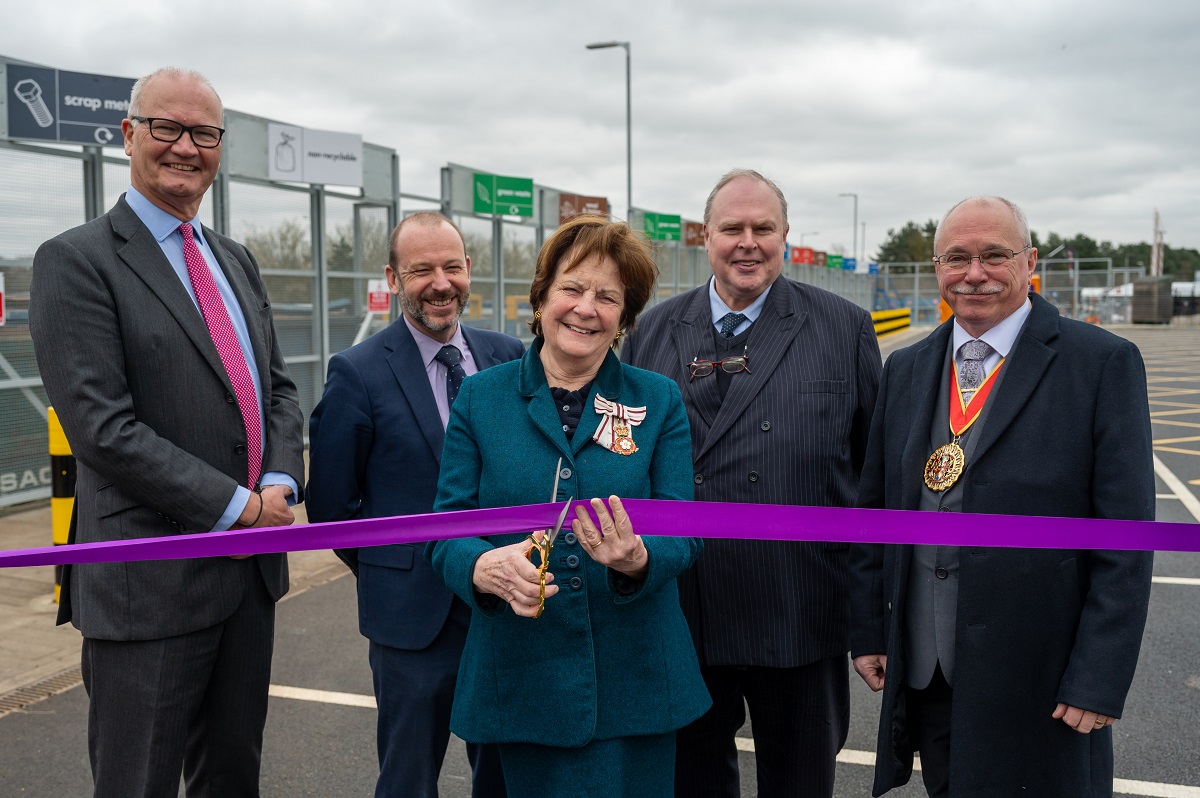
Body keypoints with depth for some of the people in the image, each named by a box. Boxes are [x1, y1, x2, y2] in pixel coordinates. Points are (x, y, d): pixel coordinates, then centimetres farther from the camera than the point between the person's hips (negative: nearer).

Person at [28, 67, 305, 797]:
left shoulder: (237, 262, 14)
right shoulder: (75, 262, -9)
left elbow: (279, 388, 13)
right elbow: (102, 427, -16)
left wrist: (280, 483, -6)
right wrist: (237, 506, -16)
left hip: (251, 569, 7)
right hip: (149, 582, -6)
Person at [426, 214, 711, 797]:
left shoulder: (659, 402, 1)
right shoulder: (480, 398, 1)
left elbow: (683, 534, -4)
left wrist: (638, 558, -27)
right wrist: (485, 567, -25)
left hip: (632, 679, 1)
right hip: (521, 679, 0)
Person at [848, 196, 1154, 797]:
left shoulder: (1104, 363, -8)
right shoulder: (907, 369, 7)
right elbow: (874, 509, 10)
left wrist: (1100, 681, -13)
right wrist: (868, 632, 6)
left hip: (1038, 681, -4)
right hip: (924, 675, 4)